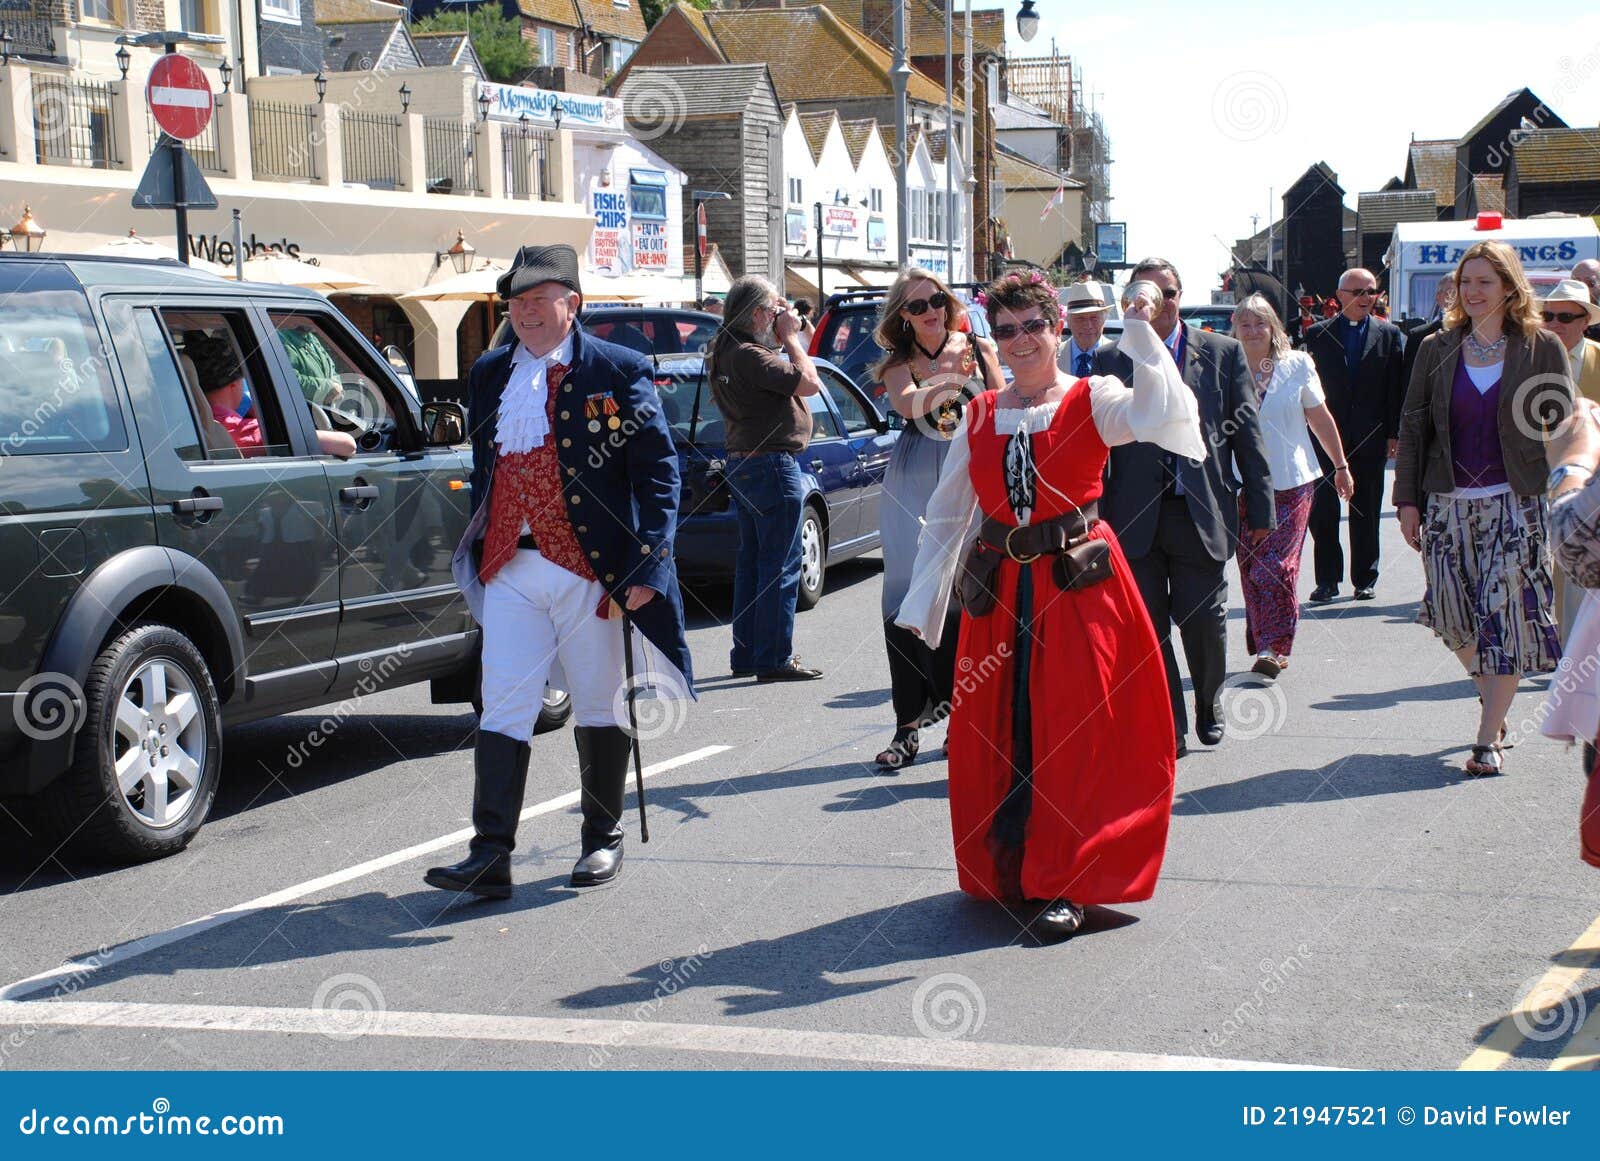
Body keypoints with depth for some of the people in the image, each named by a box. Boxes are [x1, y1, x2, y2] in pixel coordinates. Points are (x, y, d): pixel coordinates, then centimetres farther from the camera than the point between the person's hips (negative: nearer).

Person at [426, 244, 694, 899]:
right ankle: (490, 856, -3)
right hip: (510, 571, 4)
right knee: (501, 710, -3)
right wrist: (477, 548, 14)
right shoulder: (489, 375, 12)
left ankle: (603, 841, 24)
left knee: (599, 710, 9)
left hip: (593, 569, -4)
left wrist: (647, 564, -12)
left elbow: (659, 472, -5)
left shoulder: (618, 372, -3)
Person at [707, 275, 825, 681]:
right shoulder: (749, 355, -20)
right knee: (780, 566, -5)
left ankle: (745, 655, 21)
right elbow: (809, 382, -21)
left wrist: (784, 339, 8)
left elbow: (780, 380, 19)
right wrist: (790, 337, -10)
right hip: (772, 464, -10)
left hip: (742, 462, 10)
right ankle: (775, 659, -2)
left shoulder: (723, 351, 11)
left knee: (752, 561, 15)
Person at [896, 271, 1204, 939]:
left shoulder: (1091, 401, -3)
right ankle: (1007, 871, 21)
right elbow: (946, 515, 12)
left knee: (1071, 733, -4)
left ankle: (1064, 884, 5)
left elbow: (1159, 416, -24)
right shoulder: (978, 416, 9)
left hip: (1079, 583, -4)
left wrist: (1140, 334, -23)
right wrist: (921, 601, 9)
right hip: (999, 590, 4)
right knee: (994, 733, 6)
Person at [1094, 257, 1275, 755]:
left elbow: (1247, 433, 5)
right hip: (1135, 517, 0)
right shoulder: (1110, 360, 4)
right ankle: (1168, 727, 14)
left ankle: (1208, 707, 31)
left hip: (1201, 514, 0)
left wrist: (1259, 507, 1)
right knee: (1147, 629, 3)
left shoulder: (1223, 353, 4)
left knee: (1205, 625, 4)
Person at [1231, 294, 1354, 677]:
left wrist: (1341, 466, 17)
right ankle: (1269, 646, 14)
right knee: (1251, 566, 3)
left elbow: (1320, 419, 12)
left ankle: (1272, 646, -8)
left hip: (1291, 481, -1)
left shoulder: (1297, 365, 3)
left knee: (1278, 565, -10)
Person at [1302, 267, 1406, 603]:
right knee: (1323, 512, -2)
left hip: (1370, 437, 0)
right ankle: (1327, 580, 6)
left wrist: (1393, 433, -3)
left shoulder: (1389, 334, 5)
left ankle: (1365, 579, 16)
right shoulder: (1318, 334, 4)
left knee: (1366, 513, 7)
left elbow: (1396, 387, 3)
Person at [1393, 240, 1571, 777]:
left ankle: (1488, 739, -3)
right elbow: (1413, 428, 8)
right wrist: (1408, 501, 2)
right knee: (1457, 619, 4)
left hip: (1515, 501, -2)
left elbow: (1565, 426, 4)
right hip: (1448, 504, 2)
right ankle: (1493, 700, 31)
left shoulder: (1541, 348, 2)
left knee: (1505, 617, -9)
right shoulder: (1436, 350, 6)